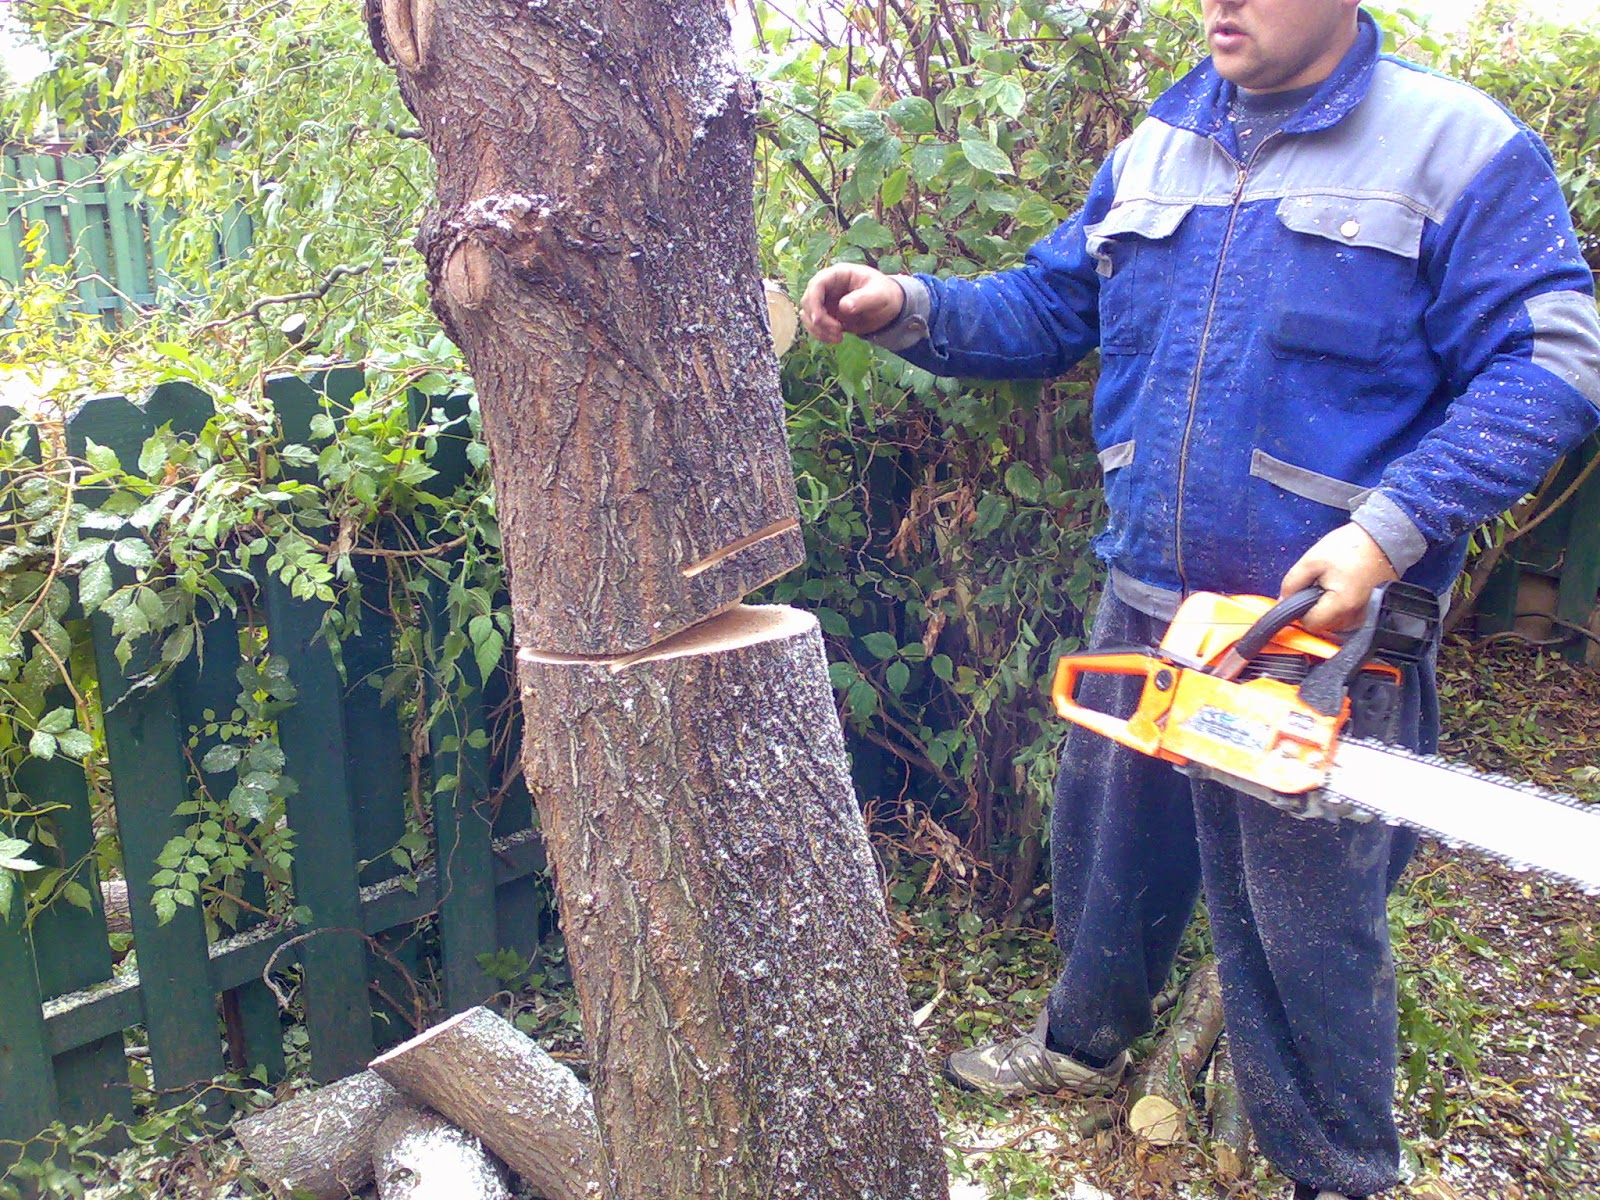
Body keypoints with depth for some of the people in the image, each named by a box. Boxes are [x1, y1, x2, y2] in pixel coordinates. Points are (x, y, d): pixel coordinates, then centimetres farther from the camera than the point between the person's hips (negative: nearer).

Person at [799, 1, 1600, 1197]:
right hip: (1146, 601, 6)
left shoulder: (1459, 149, -8)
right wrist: (911, 310, -4)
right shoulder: (1154, 152, 9)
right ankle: (1083, 1042, 50)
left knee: (1306, 916, 6)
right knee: (1106, 842, 22)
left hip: (1321, 626, -5)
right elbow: (1045, 309, 14)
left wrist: (1391, 531, -24)